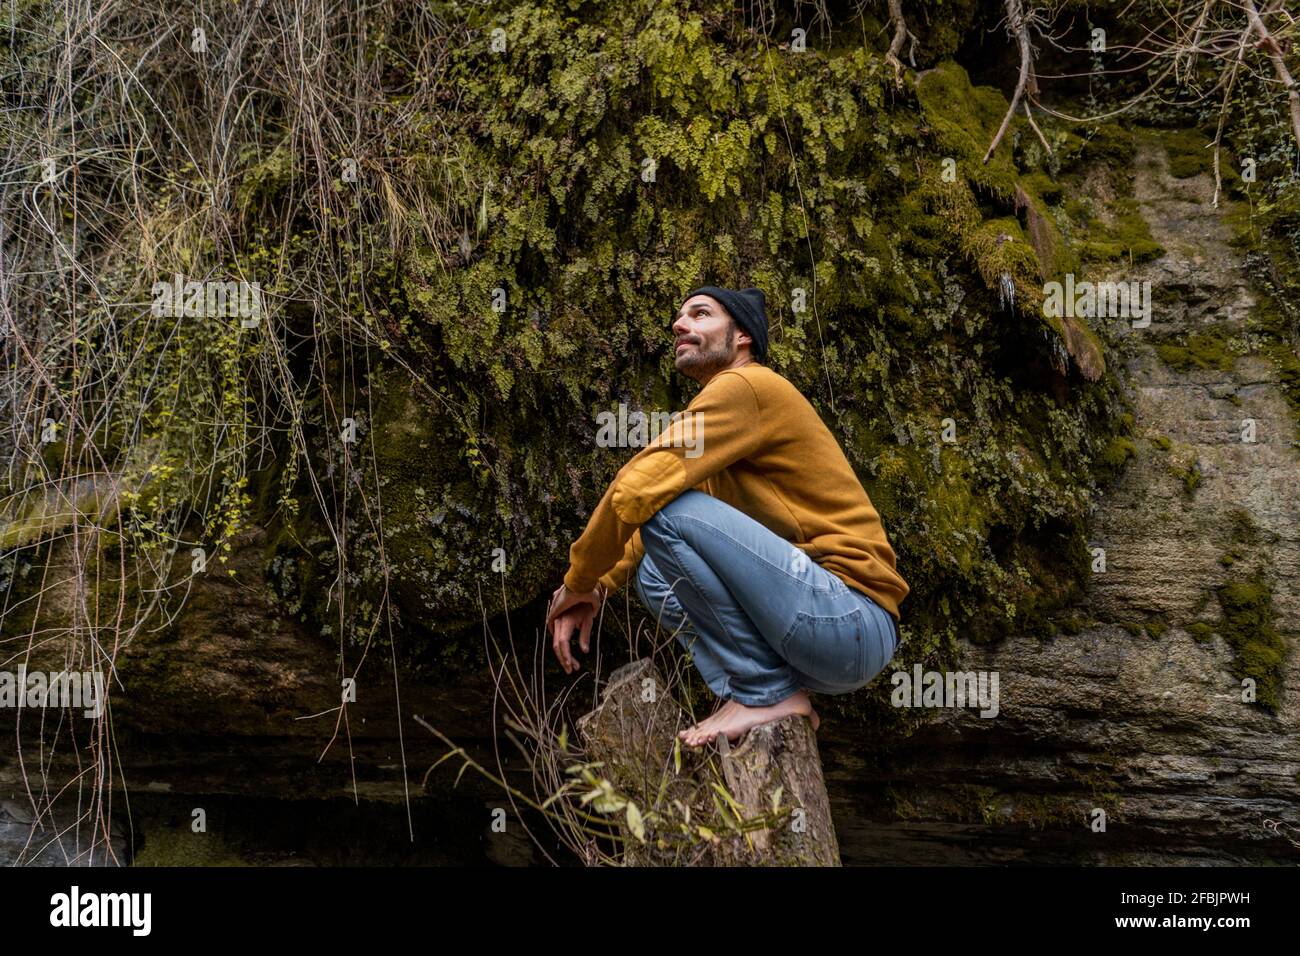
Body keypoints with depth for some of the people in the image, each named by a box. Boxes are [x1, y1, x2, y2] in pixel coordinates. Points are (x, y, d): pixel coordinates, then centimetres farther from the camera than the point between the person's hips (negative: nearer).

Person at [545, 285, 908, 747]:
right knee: (656, 575, 15)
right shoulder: (726, 404, 20)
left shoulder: (747, 385, -10)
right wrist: (598, 587, 5)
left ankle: (765, 693, -11)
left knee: (670, 508, -19)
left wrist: (578, 581, -4)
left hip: (853, 621, -9)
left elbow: (639, 490, -17)